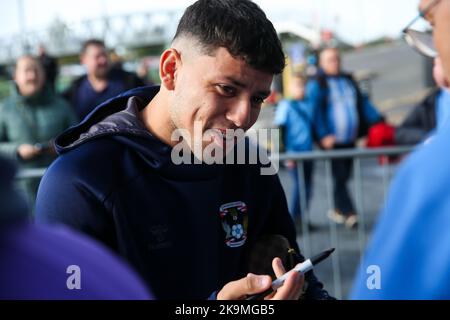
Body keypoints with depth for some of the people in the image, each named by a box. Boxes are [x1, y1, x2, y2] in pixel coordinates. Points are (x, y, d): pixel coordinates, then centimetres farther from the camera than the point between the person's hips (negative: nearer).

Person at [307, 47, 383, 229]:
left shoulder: (348, 80, 17)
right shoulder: (316, 84, -2)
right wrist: (323, 135, -21)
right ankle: (349, 213, -8)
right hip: (331, 140, -6)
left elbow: (363, 103, 17)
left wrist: (377, 121, 5)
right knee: (339, 176, -9)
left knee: (344, 176, 10)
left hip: (350, 139, 6)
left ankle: (338, 210, 24)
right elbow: (316, 110, -11)